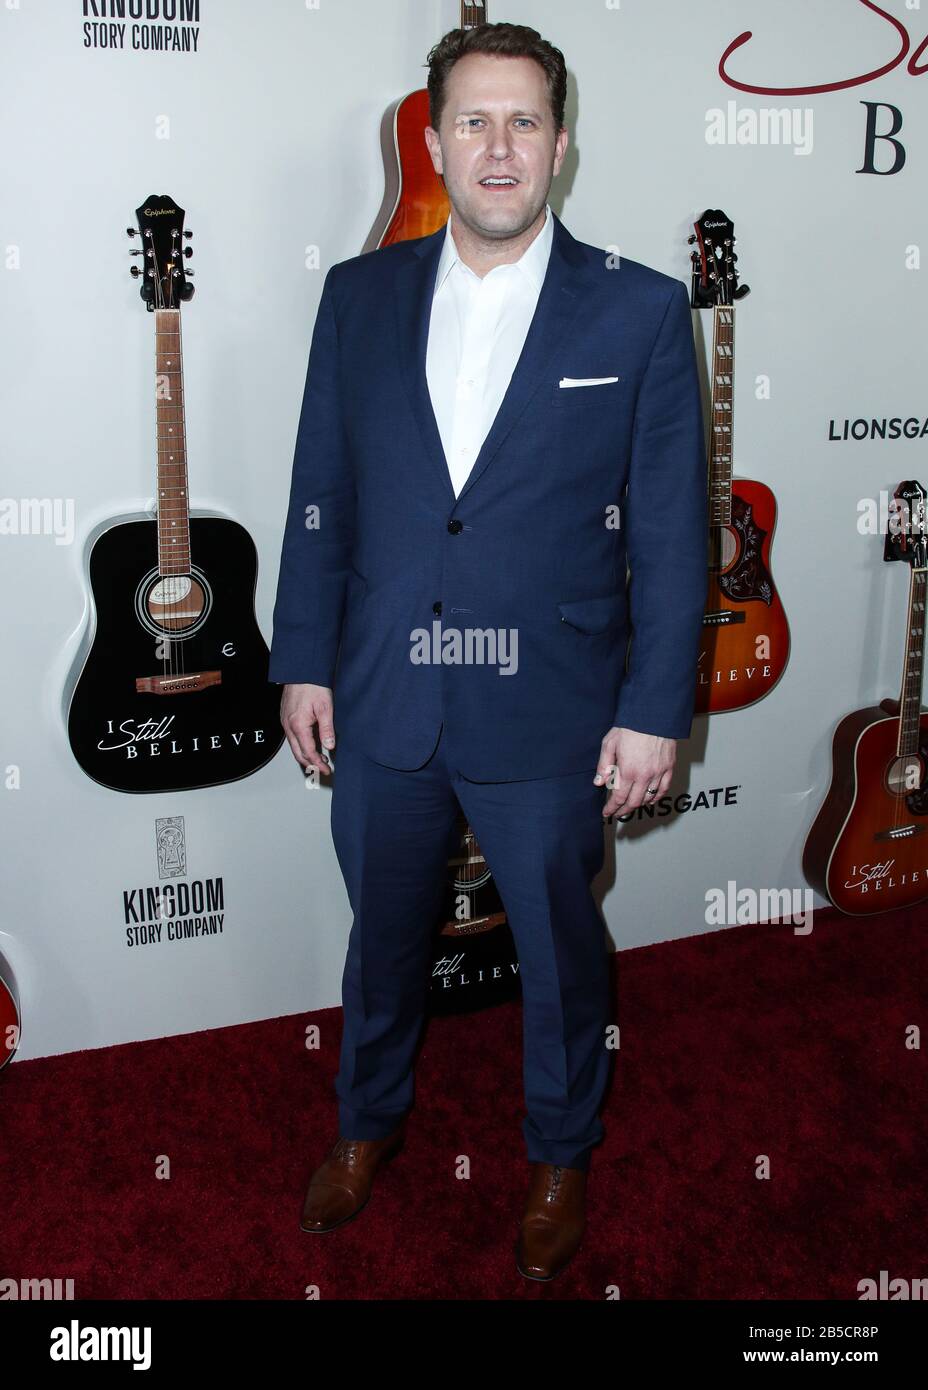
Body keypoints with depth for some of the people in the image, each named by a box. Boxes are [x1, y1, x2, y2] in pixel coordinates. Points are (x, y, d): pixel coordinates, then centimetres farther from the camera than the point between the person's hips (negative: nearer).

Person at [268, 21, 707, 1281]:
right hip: (380, 705, 3)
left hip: (550, 719, -2)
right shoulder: (359, 295, 2)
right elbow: (320, 496, 5)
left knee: (560, 953, 16)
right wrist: (304, 663, 3)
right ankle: (370, 1119, 49)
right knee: (384, 933, 22)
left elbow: (671, 532, -6)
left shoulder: (640, 311, -6)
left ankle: (560, 1155, 43)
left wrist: (655, 713, -9)